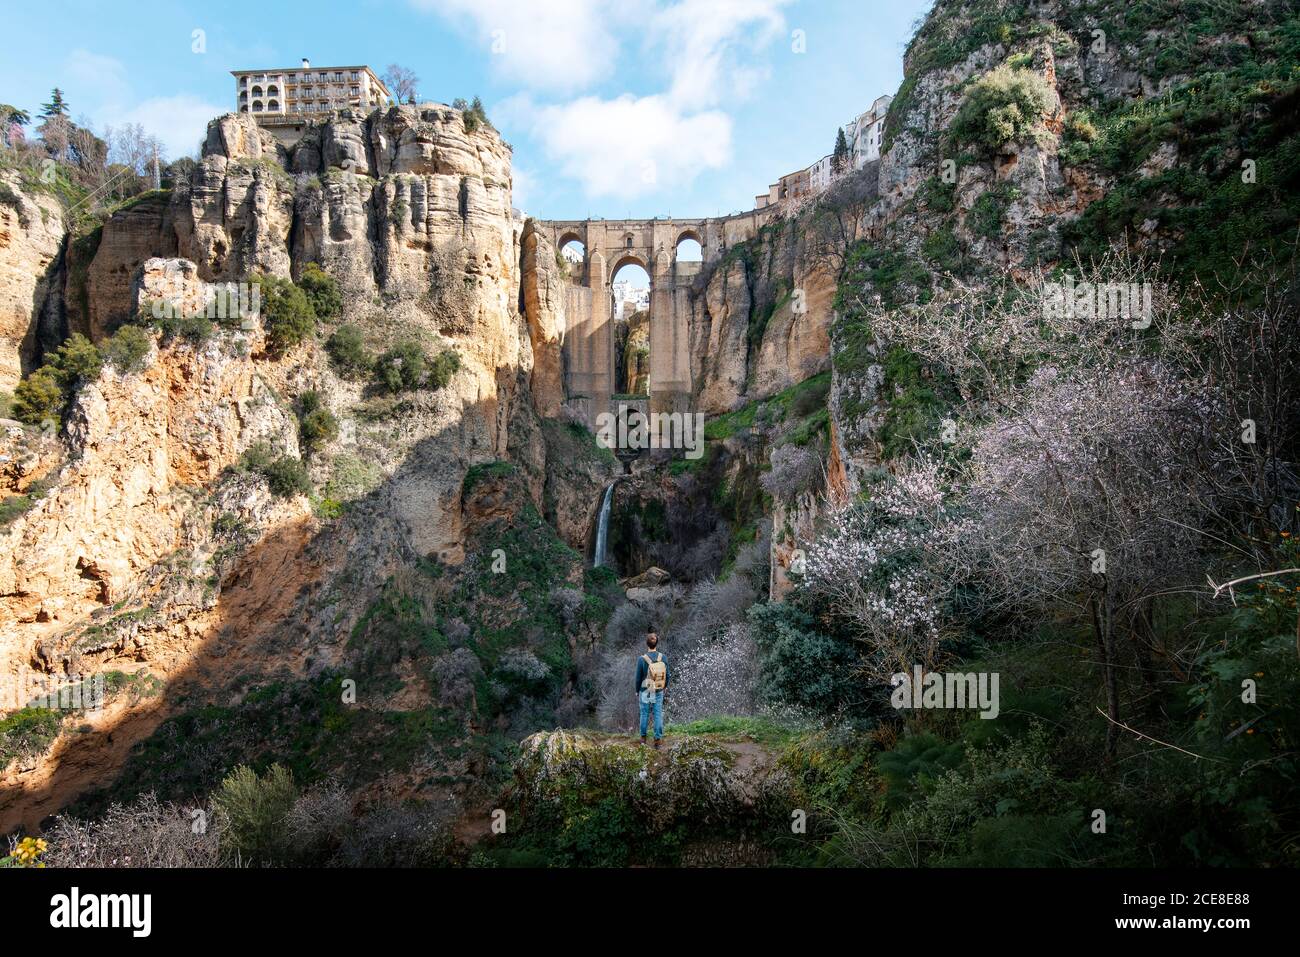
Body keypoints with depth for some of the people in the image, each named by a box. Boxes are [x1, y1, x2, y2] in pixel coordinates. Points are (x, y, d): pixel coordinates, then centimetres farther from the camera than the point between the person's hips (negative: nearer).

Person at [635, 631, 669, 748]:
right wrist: (666, 686, 17)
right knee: (658, 714, 9)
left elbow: (638, 678, -12)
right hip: (659, 691, 2)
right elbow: (666, 675, -2)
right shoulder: (663, 658, -13)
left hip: (646, 691, -2)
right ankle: (657, 740, 11)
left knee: (644, 714, 14)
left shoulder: (642, 659, -21)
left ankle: (643, 738, 25)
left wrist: (637, 691, 4)